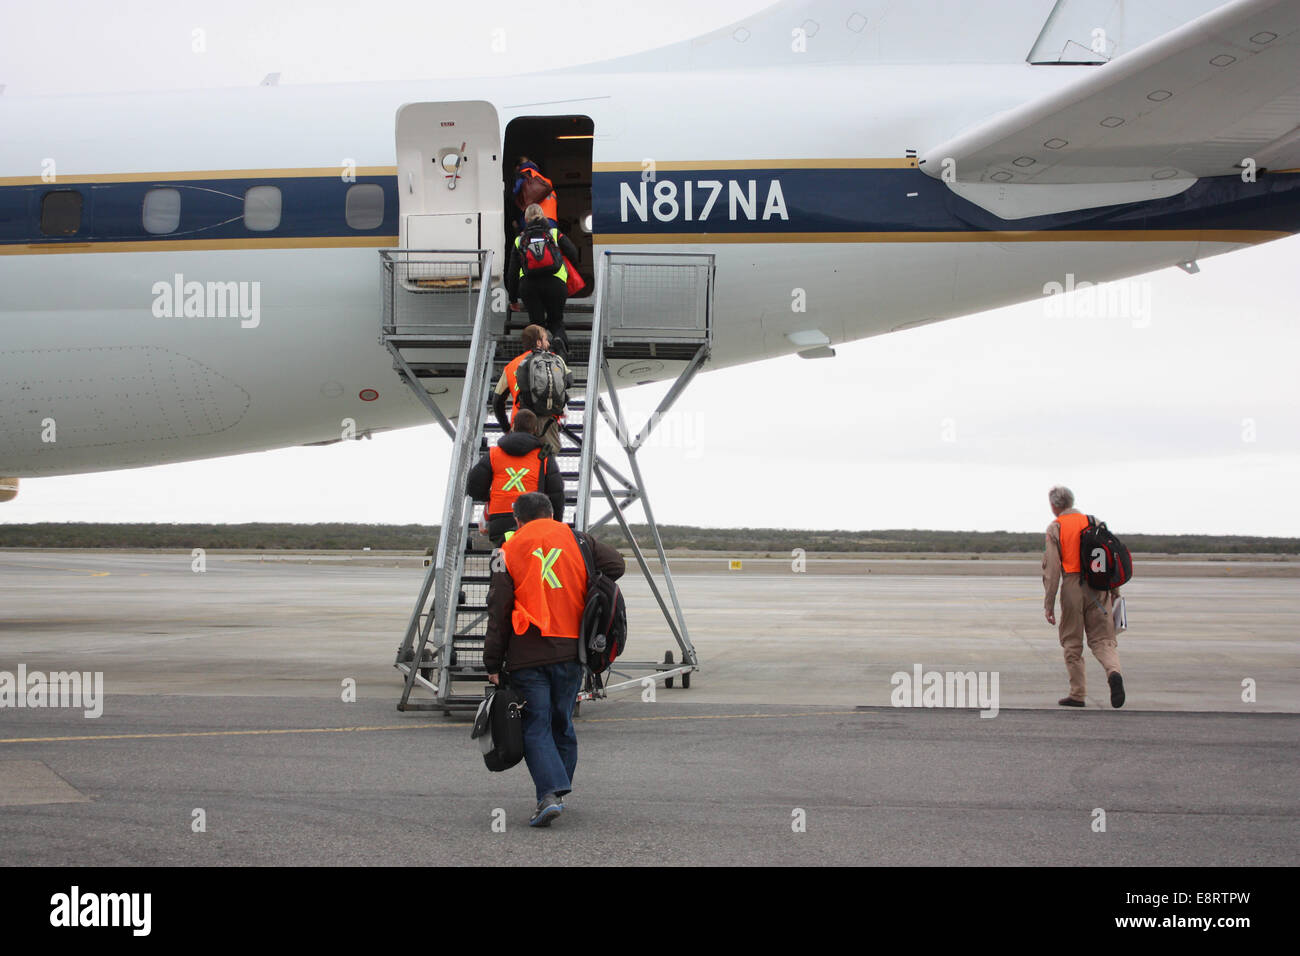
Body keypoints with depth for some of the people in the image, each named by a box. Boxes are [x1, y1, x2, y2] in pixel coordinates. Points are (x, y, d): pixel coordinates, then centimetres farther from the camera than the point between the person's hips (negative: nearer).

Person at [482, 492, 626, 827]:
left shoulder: (509, 552, 2)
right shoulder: (577, 540, 8)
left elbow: (498, 614, -1)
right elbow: (616, 565, 3)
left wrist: (493, 665, 2)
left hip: (527, 655, -2)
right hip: (570, 651, 2)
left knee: (536, 727, -1)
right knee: (563, 725, 16)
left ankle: (550, 794, -18)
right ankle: (559, 793, 23)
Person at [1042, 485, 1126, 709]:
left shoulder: (1055, 528, -1)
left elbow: (1051, 567, -6)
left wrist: (1049, 604, -5)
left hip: (1072, 586, -3)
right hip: (1098, 588, 3)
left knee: (1072, 642, 8)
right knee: (1102, 638, 5)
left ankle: (1078, 694, 9)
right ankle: (1113, 672, -23)